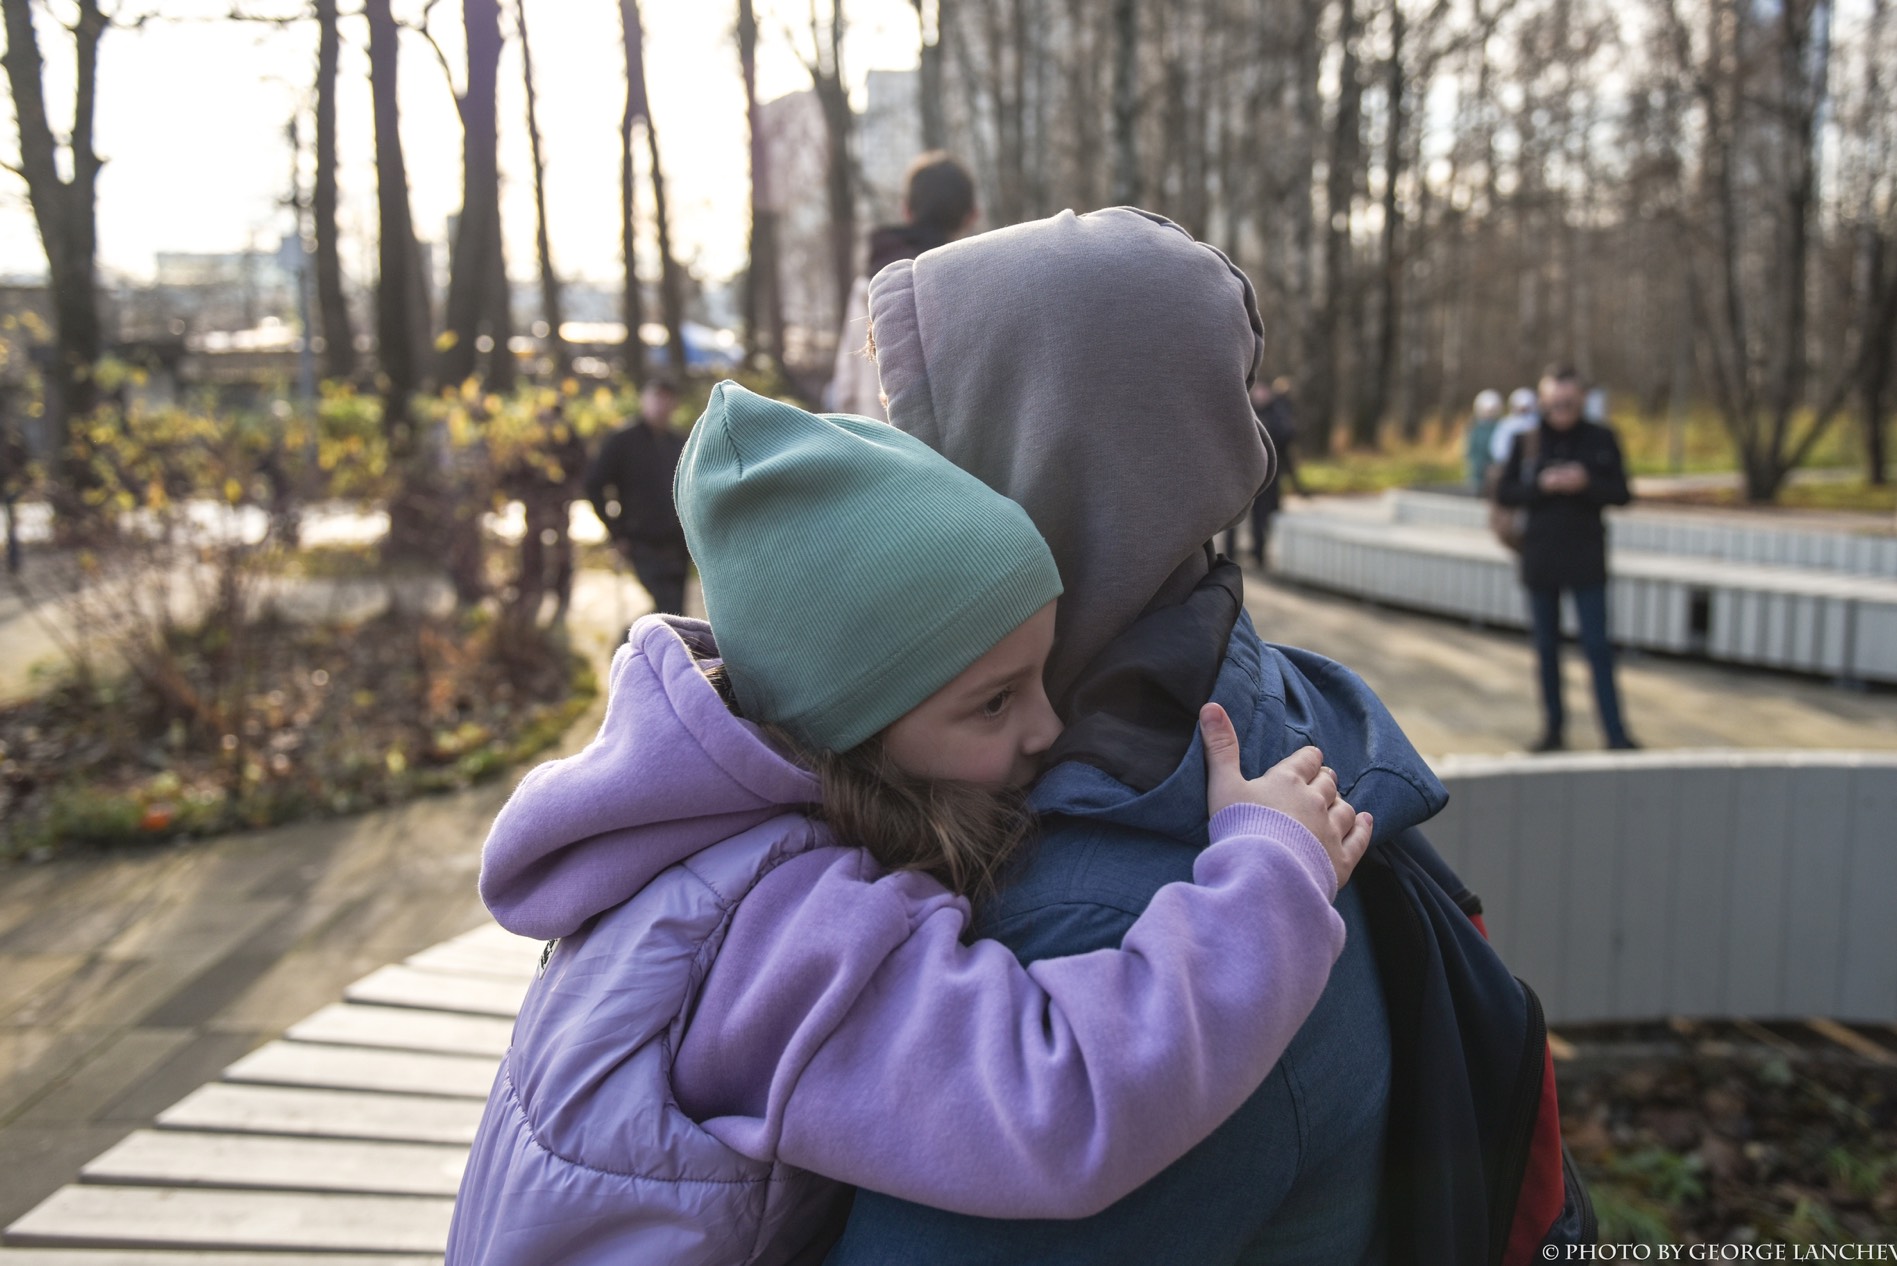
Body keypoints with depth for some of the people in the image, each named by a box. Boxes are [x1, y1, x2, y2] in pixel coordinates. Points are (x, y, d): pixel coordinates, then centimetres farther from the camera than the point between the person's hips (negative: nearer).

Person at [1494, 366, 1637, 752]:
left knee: (1597, 645, -5)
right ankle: (1553, 728, 19)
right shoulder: (1528, 441, 2)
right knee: (1546, 647, 9)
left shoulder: (1600, 439, 0)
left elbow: (1622, 493, 0)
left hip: (1586, 558, -2)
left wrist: (1586, 484, -17)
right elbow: (1504, 492, 2)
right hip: (1539, 556, 2)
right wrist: (1541, 486, -14)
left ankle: (1615, 732, -1)